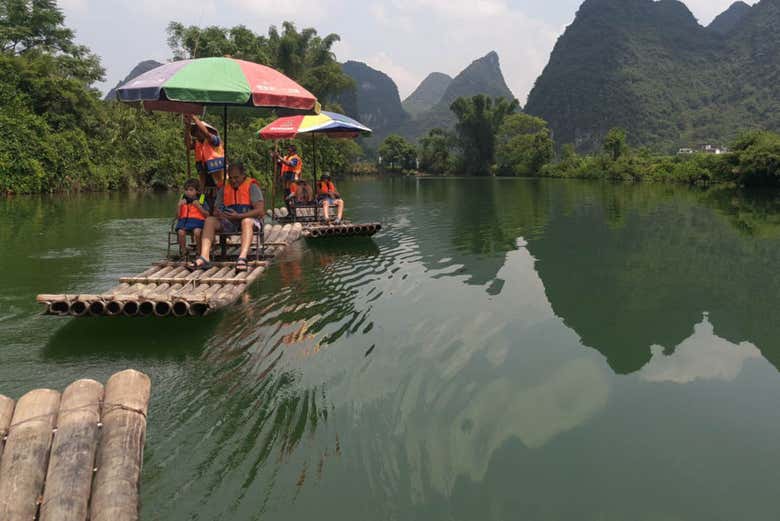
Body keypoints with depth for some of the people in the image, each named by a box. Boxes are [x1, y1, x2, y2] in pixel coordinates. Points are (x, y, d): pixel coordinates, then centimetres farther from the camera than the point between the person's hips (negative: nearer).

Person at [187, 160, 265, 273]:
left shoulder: (251, 186, -1)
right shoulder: (224, 189, 14)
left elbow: (260, 211, -13)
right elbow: (216, 209, 13)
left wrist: (239, 216, -24)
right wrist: (218, 214, -14)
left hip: (249, 220, -5)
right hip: (229, 223, 5)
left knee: (247, 221, -39)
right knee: (210, 220, -21)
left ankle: (242, 258, -59)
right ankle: (204, 258, -37)